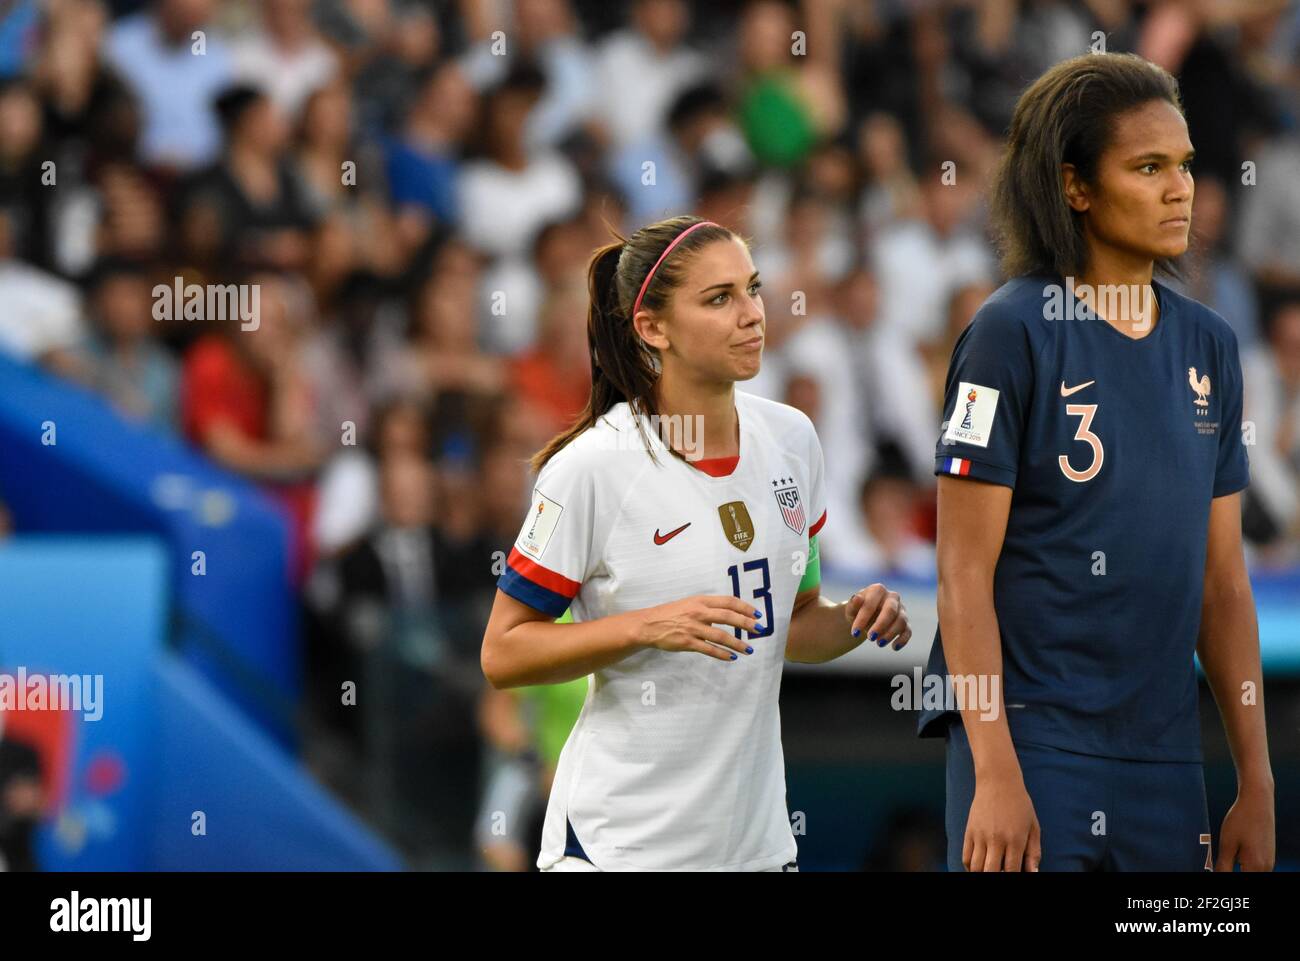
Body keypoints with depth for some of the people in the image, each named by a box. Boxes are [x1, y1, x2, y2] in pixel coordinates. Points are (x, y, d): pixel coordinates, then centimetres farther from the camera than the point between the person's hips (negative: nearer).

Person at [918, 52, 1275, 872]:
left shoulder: (1208, 344, 10)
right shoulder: (1014, 333, -7)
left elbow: (1224, 584, 13)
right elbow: (965, 574, -9)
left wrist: (1257, 785, 8)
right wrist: (996, 776, -16)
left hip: (1165, 757, 6)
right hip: (1033, 741, -6)